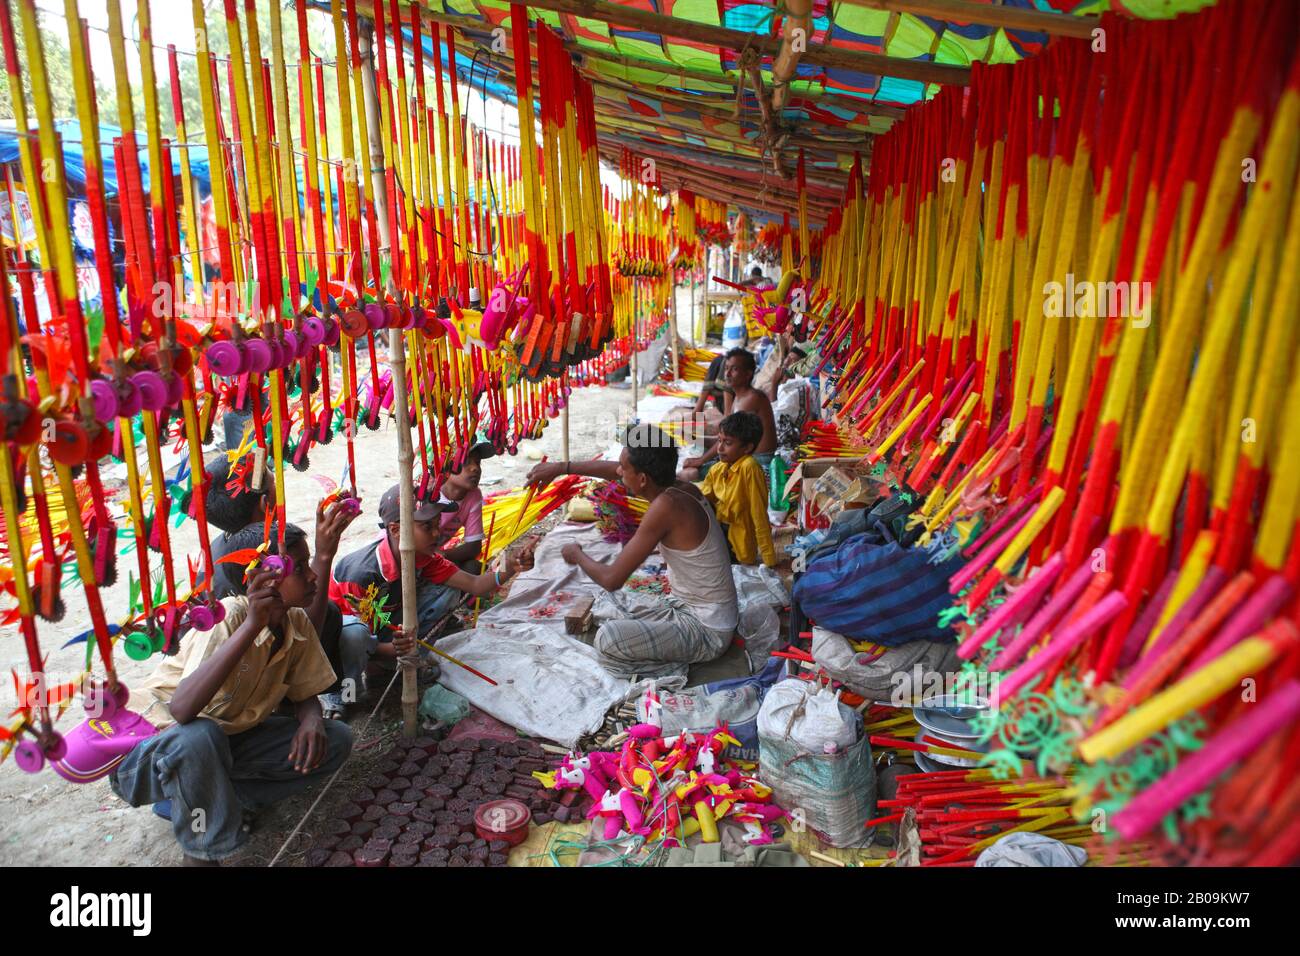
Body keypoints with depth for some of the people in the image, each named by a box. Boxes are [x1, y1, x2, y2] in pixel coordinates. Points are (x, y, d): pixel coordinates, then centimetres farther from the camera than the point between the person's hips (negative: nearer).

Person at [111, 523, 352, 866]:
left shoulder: (298, 622, -9)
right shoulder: (228, 617, -29)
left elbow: (305, 694, 2)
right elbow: (181, 709, -42)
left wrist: (311, 719, -22)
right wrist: (251, 625, -46)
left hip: (230, 739, 6)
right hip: (160, 743, -6)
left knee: (336, 740, -10)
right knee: (200, 736, -39)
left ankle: (220, 801, -4)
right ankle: (202, 851, -13)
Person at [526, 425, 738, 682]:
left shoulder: (666, 506, -28)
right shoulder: (681, 488, -4)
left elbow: (612, 579, -24)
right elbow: (618, 472, 17)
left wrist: (577, 555, -5)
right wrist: (562, 468, 17)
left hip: (707, 631, -9)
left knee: (608, 640, -25)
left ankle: (677, 671, -6)